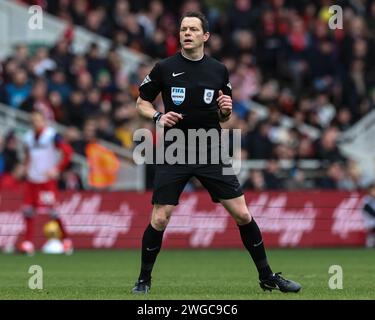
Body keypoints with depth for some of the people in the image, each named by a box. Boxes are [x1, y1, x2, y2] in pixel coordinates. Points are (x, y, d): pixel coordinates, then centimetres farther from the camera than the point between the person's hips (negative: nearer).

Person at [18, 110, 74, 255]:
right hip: (32, 180, 6)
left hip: (48, 179, -6)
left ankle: (66, 239, 4)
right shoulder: (29, 136, 11)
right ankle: (28, 242, 3)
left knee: (51, 210, -10)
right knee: (28, 210, 0)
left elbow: (68, 152, -13)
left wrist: (57, 169, -15)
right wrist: (27, 168, 12)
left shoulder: (52, 135, -9)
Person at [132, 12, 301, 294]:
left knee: (242, 214, -2)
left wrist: (226, 110, -9)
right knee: (159, 220, -6)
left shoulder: (219, 71, 4)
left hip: (212, 153, 2)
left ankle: (267, 277, 11)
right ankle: (144, 279, 13)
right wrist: (158, 117, -12)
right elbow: (142, 102, 8)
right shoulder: (165, 68, -2)